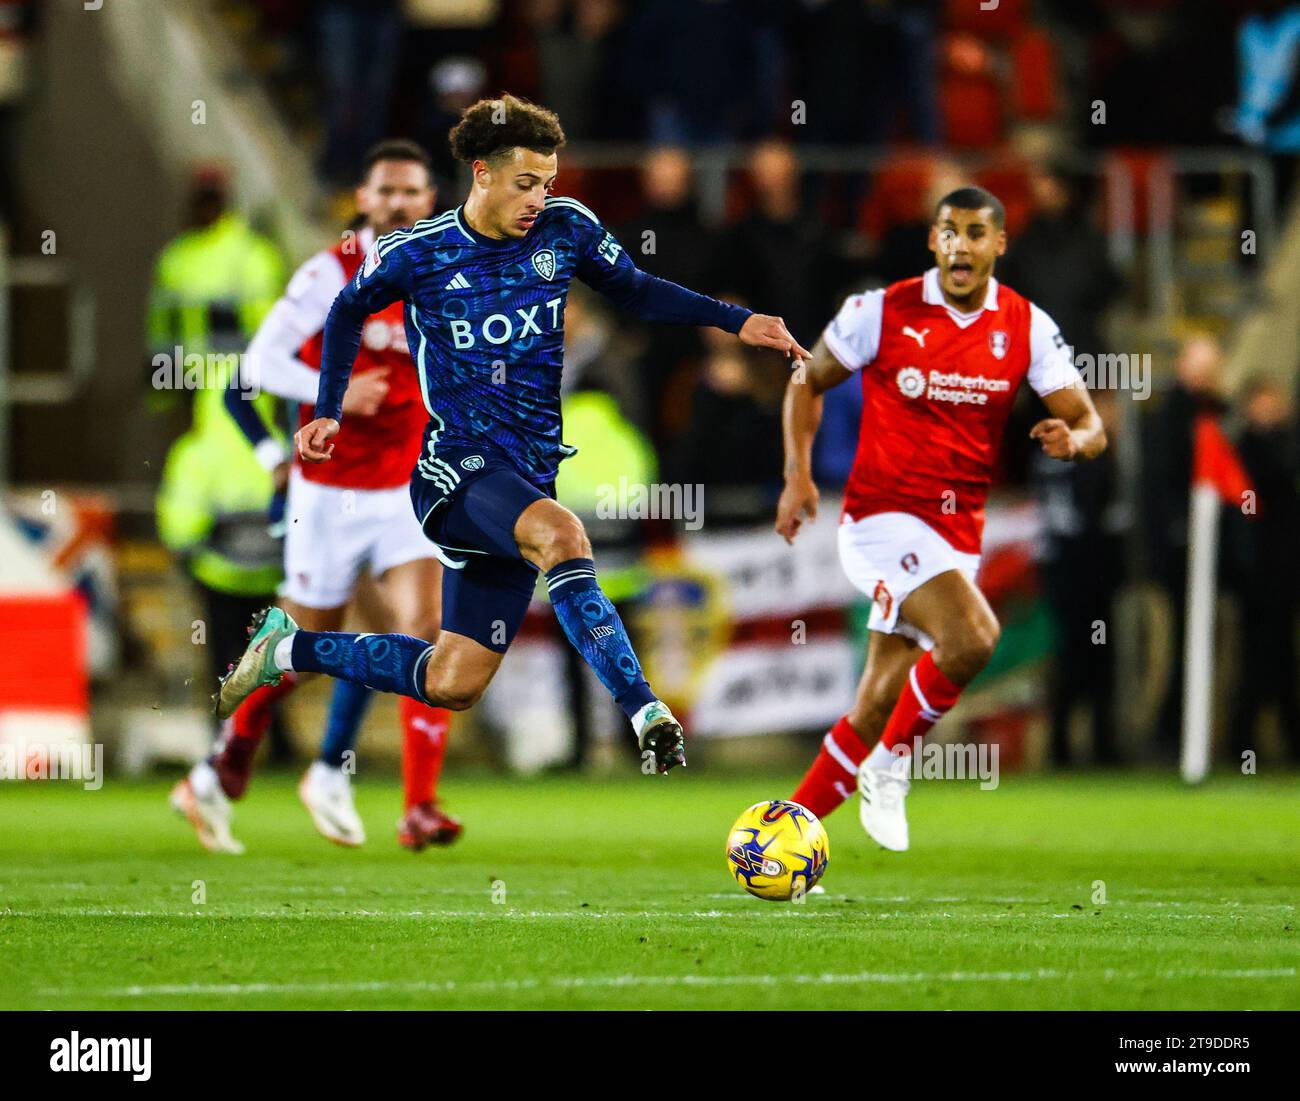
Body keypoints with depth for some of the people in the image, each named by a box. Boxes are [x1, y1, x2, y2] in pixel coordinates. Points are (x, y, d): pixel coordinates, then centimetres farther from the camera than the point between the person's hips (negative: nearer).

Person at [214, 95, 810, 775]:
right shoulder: (417, 253, -5)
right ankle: (646, 715, -42)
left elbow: (635, 291, 16)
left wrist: (739, 323, 6)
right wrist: (328, 413, 7)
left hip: (531, 477, 5)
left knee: (452, 686, 4)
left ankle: (291, 647, 25)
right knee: (561, 534, -37)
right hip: (457, 463, -5)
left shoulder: (565, 229, 1)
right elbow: (349, 311, 14)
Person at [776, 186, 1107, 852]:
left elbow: (1090, 425, 2)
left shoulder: (1028, 327, 2)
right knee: (972, 636, -28)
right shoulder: (882, 312, -6)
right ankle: (890, 766, -8)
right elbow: (808, 380, 7)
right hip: (883, 517, -4)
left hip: (958, 534, 4)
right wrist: (798, 475, -4)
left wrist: (1072, 439, -22)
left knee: (877, 710, 6)